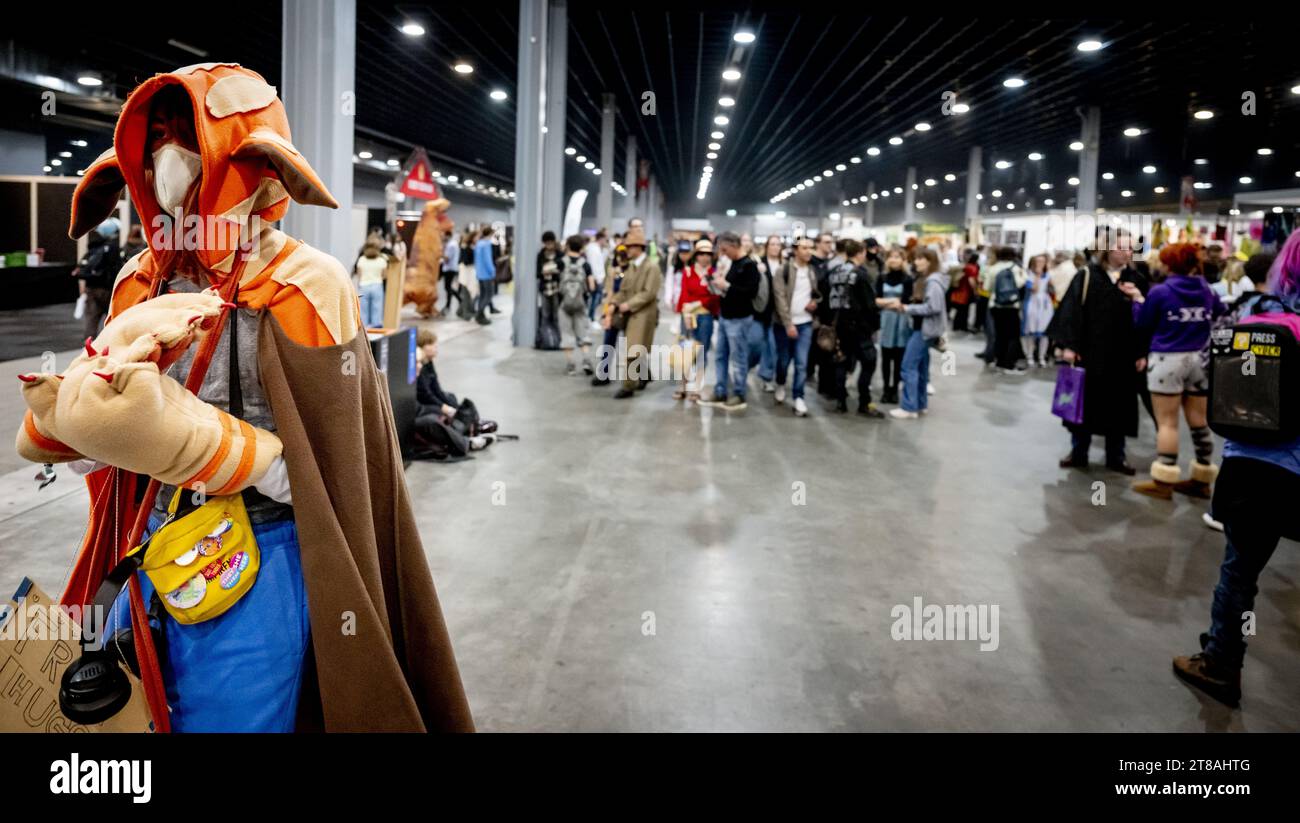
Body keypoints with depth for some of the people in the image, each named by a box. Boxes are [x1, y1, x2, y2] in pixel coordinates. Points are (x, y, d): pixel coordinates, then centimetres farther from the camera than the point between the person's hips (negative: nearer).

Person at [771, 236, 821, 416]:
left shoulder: (813, 271, 6)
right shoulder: (783, 270, -9)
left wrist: (816, 301, -2)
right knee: (784, 360, 10)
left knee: (802, 363, -4)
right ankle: (780, 385, 38)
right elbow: (780, 298, -13)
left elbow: (818, 291, 21)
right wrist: (788, 324, -17)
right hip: (785, 323, -3)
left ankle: (798, 398, 1)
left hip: (805, 323, 3)